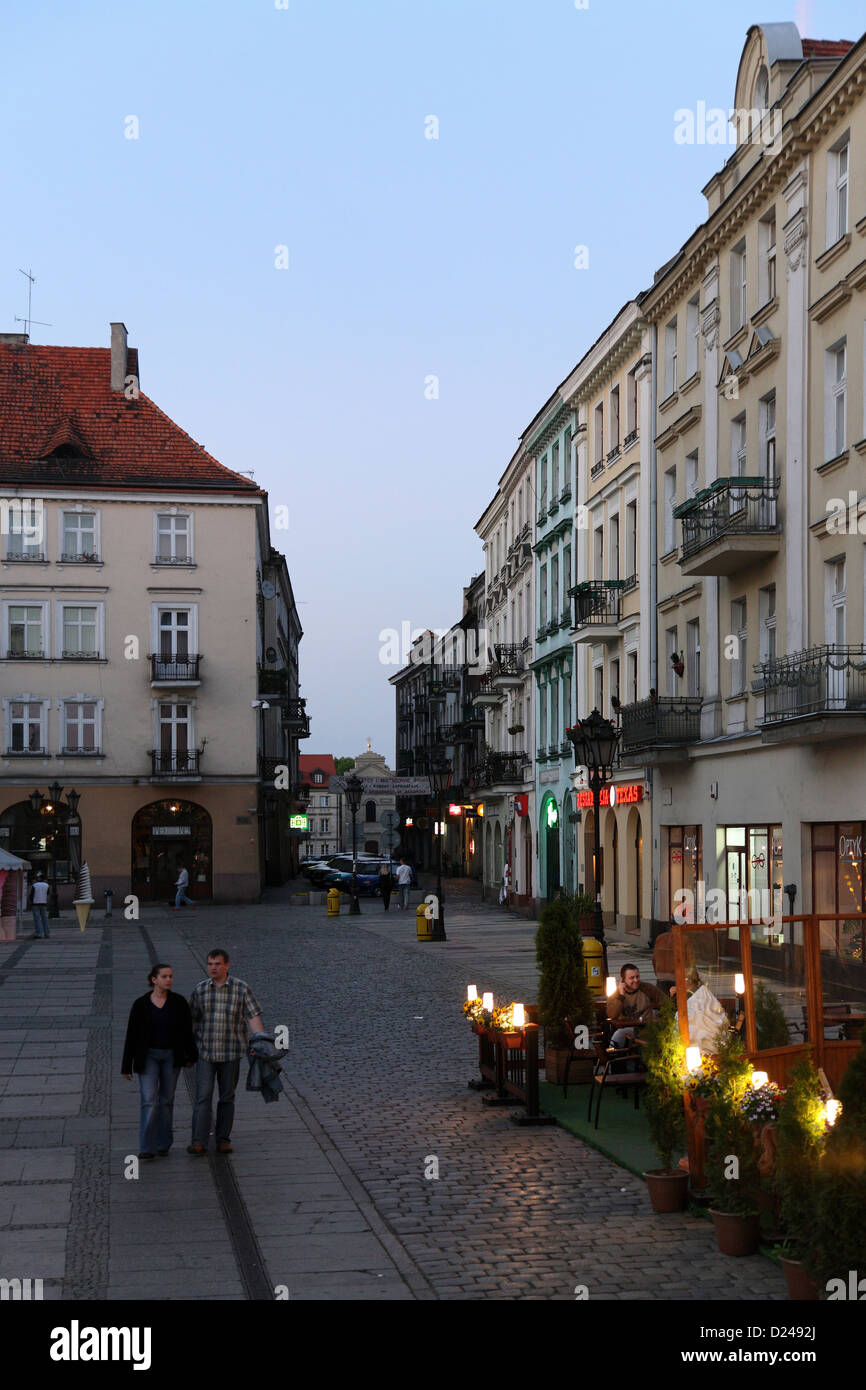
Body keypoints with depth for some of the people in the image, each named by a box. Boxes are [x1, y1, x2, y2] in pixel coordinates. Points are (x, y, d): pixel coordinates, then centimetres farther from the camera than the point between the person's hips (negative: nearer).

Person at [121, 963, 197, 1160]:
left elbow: (187, 1031, 5)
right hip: (148, 1057, -2)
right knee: (149, 1101, -11)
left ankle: (163, 1144, 19)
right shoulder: (140, 1004, -5)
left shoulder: (179, 1002, -1)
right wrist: (126, 1066, -1)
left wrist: (190, 1056, 6)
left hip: (171, 1057, 2)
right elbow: (131, 1036, -2)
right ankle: (146, 1148, -11)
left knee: (166, 1101, 8)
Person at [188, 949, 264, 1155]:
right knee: (203, 1096, -8)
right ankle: (199, 1143, -11)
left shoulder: (241, 988, -5)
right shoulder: (200, 989, 2)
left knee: (227, 1098, 8)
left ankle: (223, 1140, 19)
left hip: (231, 1053, -1)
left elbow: (254, 1017, -10)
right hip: (205, 1053, 1)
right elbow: (192, 1020, 9)